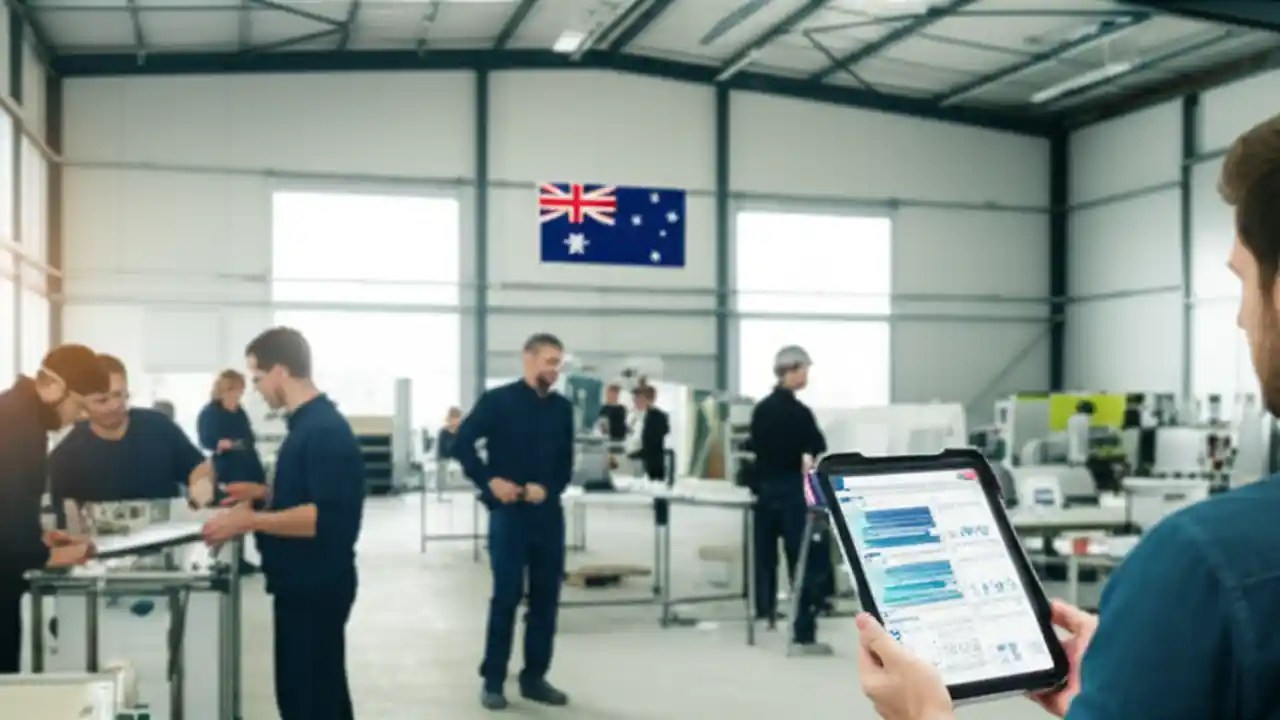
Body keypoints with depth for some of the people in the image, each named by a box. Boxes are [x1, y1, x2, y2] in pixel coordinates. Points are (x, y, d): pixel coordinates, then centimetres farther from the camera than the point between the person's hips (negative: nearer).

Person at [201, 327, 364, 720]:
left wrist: (251, 520, -26)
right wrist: (264, 494, 13)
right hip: (301, 584, 10)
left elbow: (328, 517, -28)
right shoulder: (309, 423, 12)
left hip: (317, 588, -10)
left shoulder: (326, 430, -20)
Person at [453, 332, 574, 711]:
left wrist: (547, 488, -8)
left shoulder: (562, 407, 8)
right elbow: (462, 445, -3)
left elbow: (566, 462, 10)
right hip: (509, 511, -4)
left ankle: (534, 677, 19)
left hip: (548, 512, 5)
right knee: (506, 596, -3)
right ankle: (493, 681, 9)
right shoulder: (497, 400, -4)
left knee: (546, 597, 7)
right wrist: (490, 481, -11)